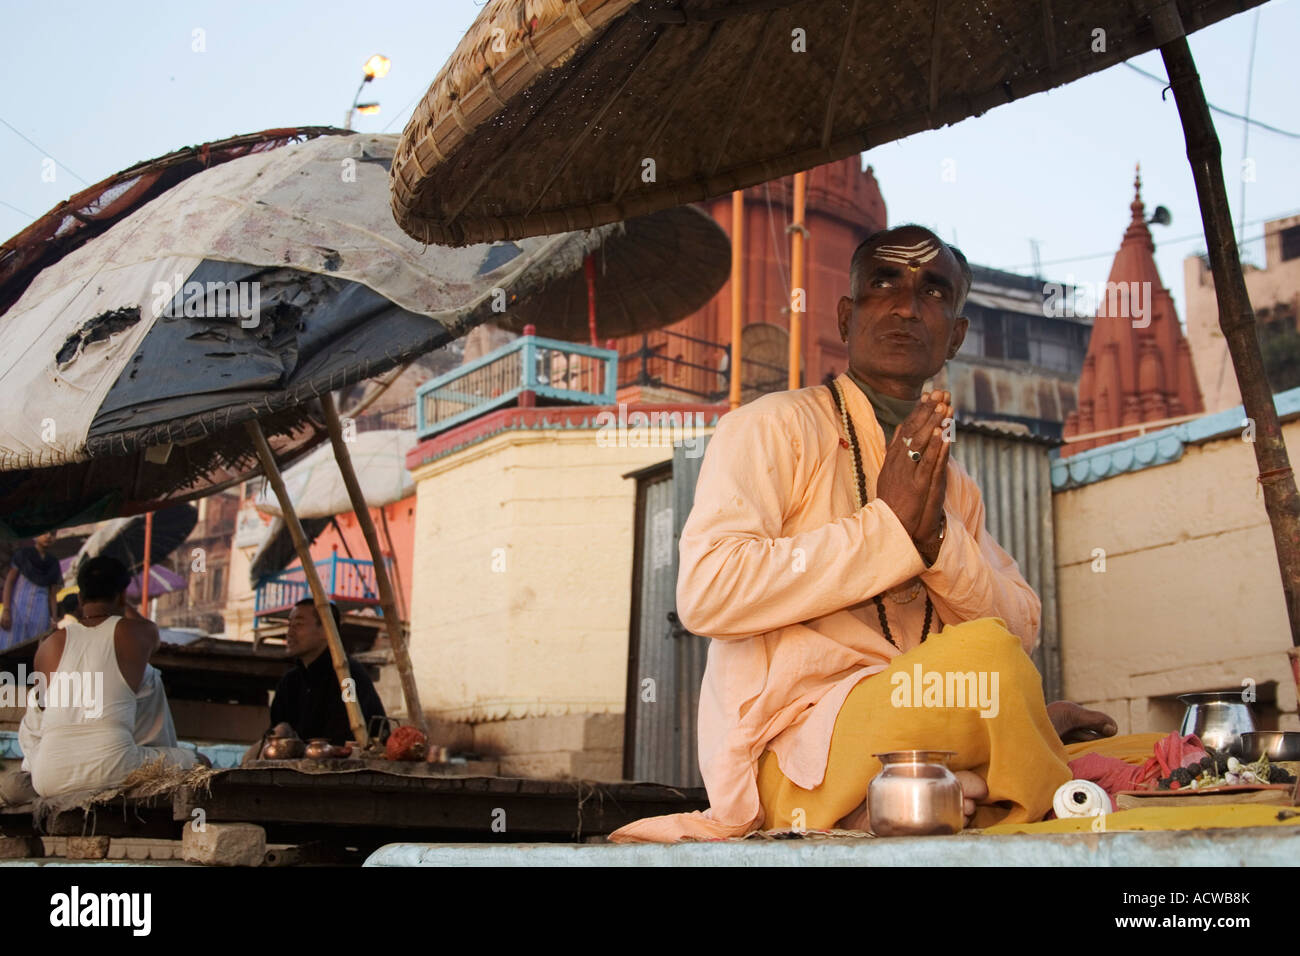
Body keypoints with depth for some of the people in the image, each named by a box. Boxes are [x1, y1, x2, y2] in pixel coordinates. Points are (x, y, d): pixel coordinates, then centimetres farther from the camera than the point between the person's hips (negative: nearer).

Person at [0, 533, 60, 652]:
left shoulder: (53, 563, 12)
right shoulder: (23, 554, 5)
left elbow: (52, 596, 11)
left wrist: (54, 619, 0)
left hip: (40, 613, 3)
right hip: (18, 608, -3)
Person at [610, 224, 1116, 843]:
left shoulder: (953, 487, 21)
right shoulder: (773, 427, 0)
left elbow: (1023, 629, 10)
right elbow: (706, 592, -16)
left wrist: (936, 533, -9)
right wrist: (889, 526, -14)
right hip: (788, 756, -6)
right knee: (983, 651, -30)